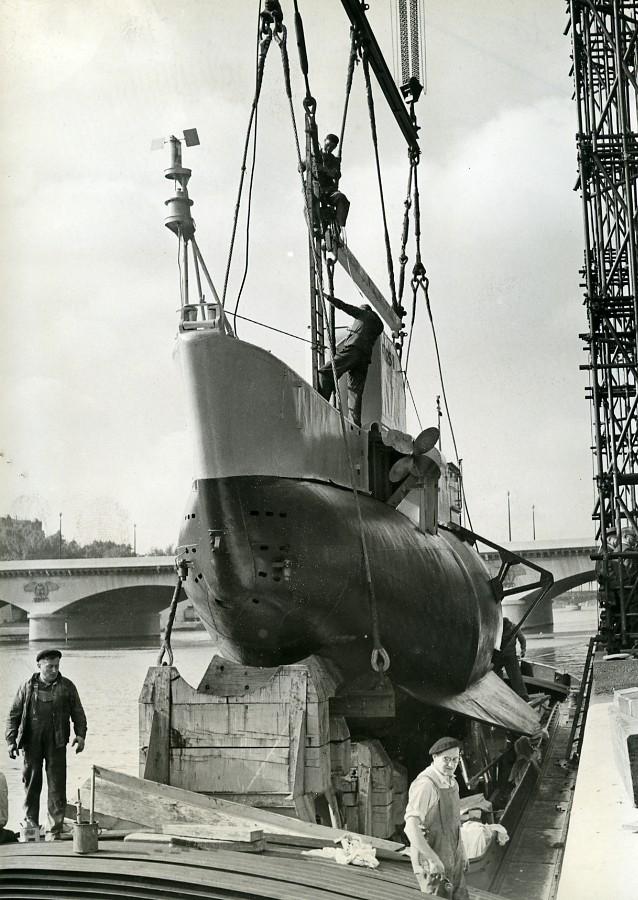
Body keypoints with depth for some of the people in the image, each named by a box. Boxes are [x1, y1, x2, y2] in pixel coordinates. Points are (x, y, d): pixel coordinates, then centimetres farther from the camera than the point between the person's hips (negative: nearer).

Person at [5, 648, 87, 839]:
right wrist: (11, 740, 0)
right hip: (31, 742, 1)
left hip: (56, 743, -1)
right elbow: (13, 715, 9)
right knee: (31, 784, 5)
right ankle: (31, 826, 17)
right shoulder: (27, 687, 7)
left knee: (57, 786, -3)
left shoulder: (67, 687, 7)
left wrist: (80, 735, -5)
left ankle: (56, 829, 1)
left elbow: (78, 714, 9)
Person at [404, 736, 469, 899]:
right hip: (433, 866, -9)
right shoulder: (425, 785, -22)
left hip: (453, 861, 9)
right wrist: (434, 860, -29)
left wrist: (462, 853, 21)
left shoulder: (452, 782, 9)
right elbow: (411, 828, -27)